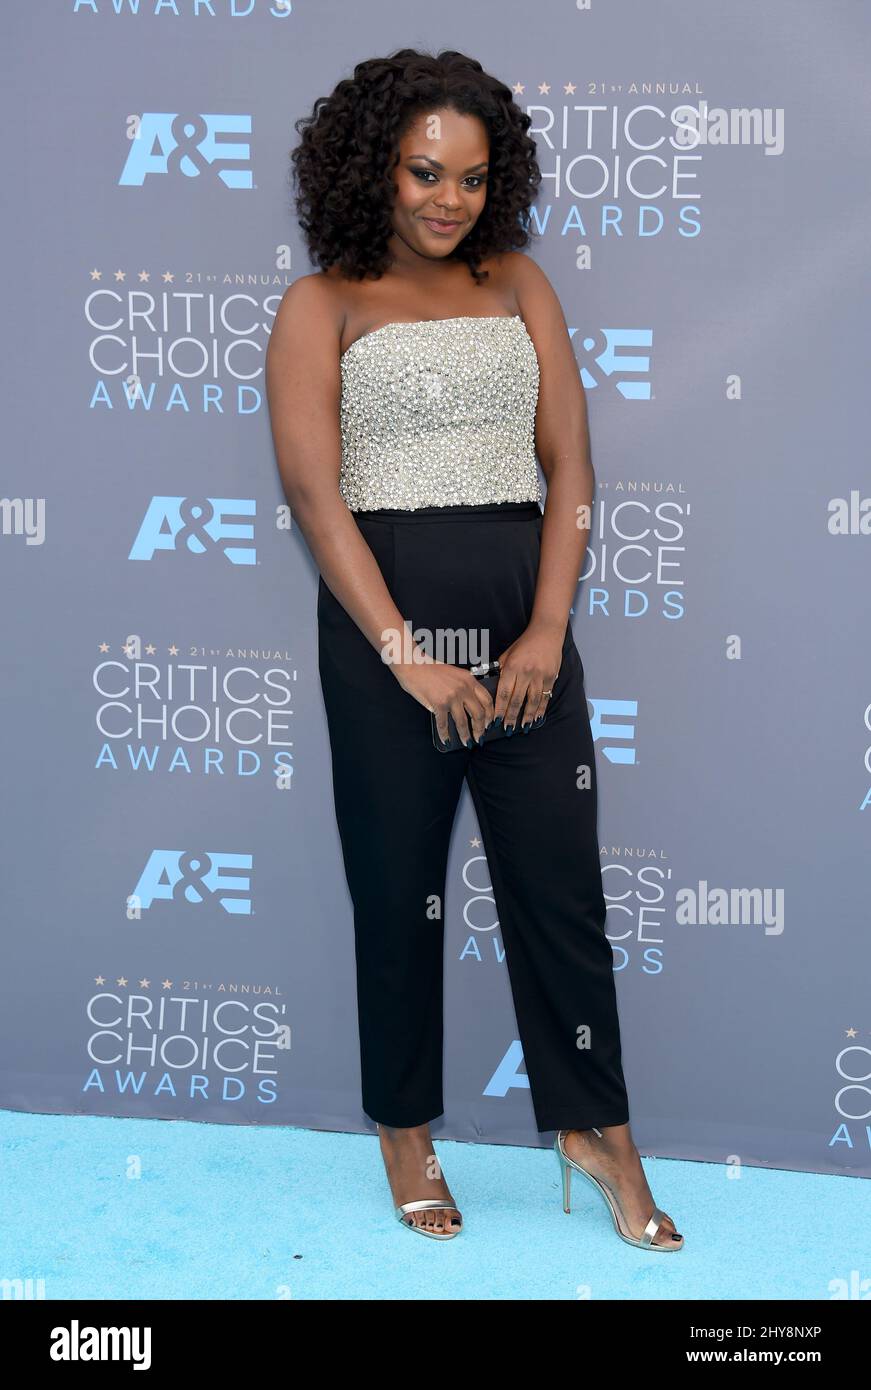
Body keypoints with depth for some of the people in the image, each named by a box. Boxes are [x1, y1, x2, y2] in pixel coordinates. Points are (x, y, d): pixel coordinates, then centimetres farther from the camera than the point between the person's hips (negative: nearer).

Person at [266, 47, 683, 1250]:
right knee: (399, 884, 6)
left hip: (524, 609, 3)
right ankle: (405, 1129, 22)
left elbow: (570, 463, 6)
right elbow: (314, 491, -7)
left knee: (562, 880, 4)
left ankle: (597, 1130, 17)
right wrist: (405, 653, -16)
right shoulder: (323, 305, 2)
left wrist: (548, 630, -7)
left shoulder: (519, 284, 11)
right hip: (385, 615, -2)